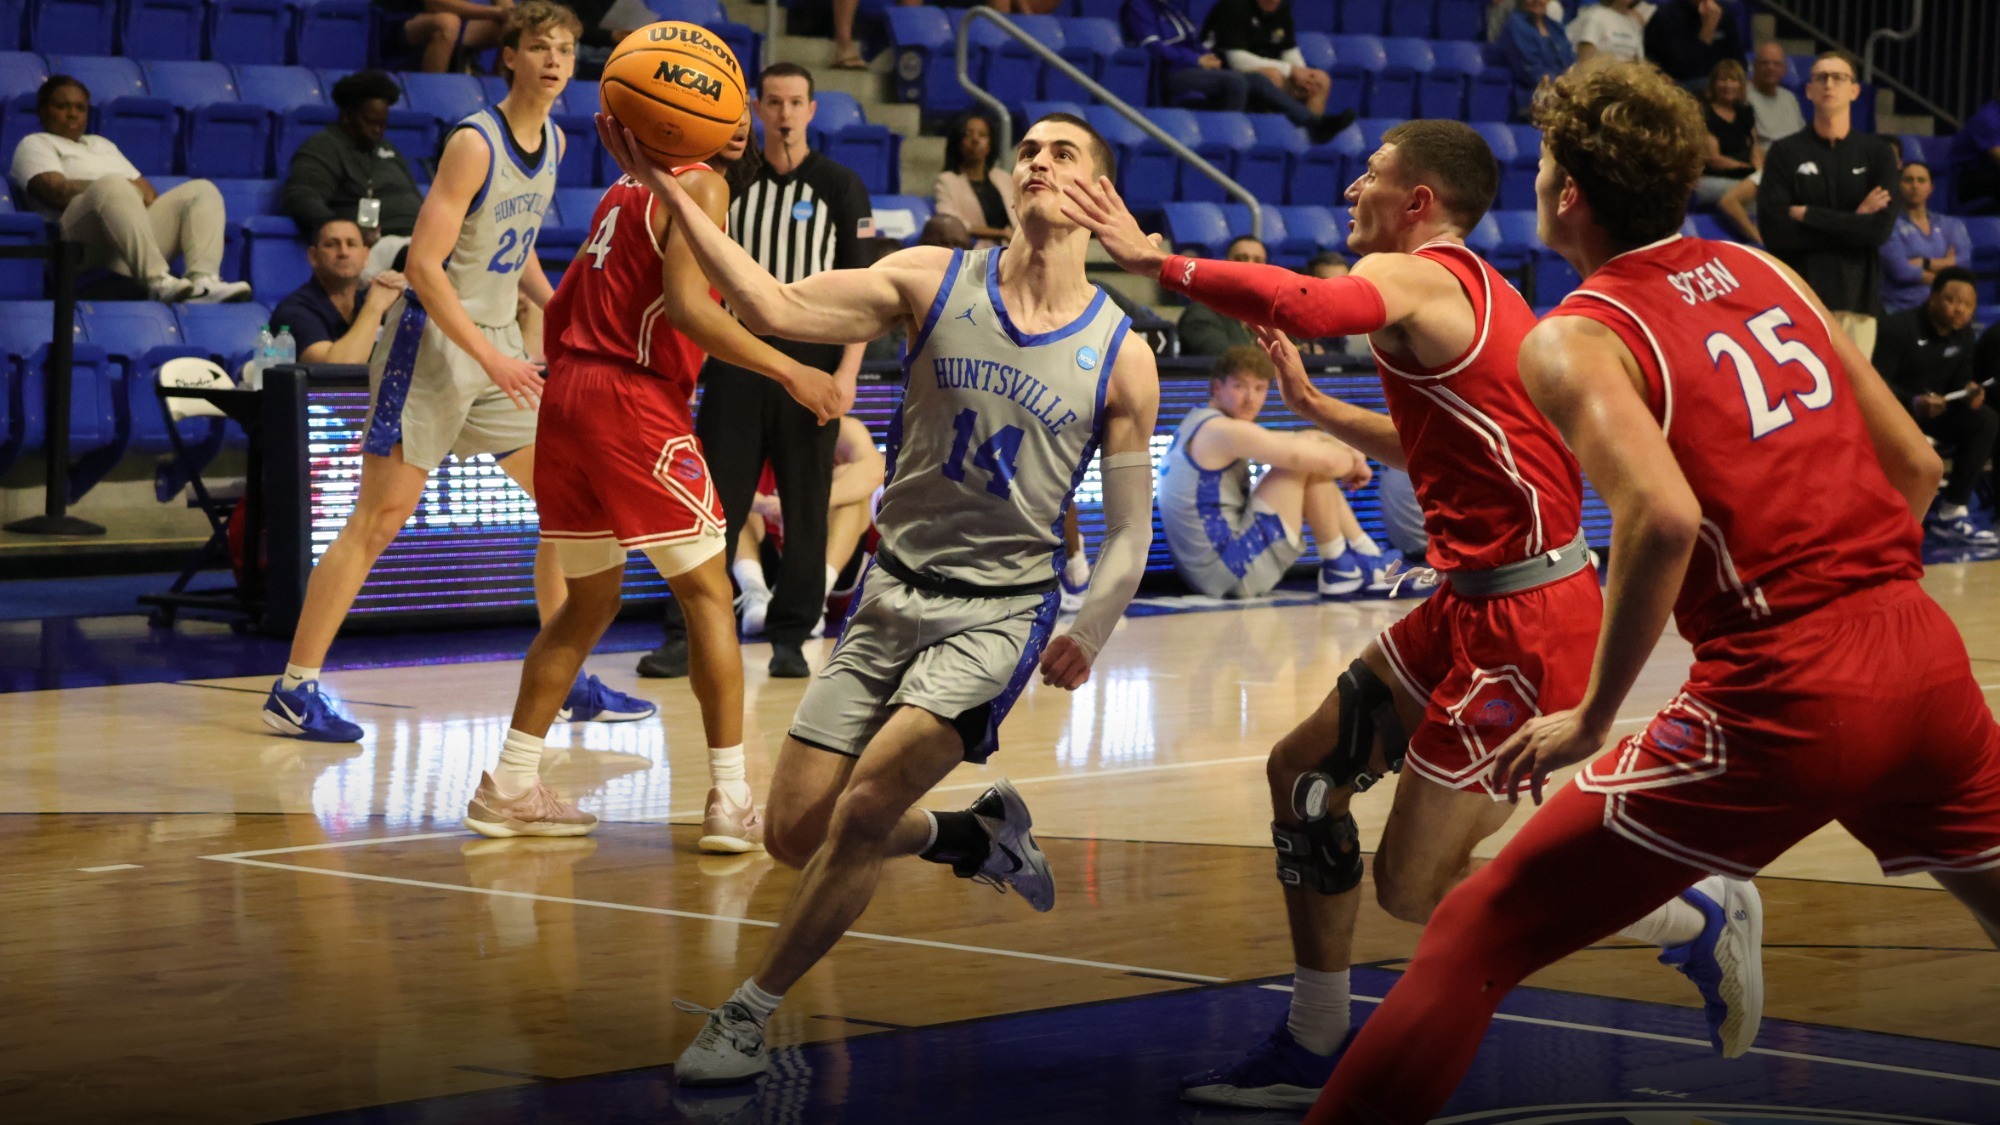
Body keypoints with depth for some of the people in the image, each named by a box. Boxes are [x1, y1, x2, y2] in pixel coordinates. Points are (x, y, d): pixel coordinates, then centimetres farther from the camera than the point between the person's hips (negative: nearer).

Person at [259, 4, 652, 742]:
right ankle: (293, 692, -4)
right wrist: (491, 358, -25)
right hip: (435, 341, -8)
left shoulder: (553, 143, 7)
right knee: (380, 518, -9)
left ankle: (570, 683, 16)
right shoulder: (474, 143, -17)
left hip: (501, 344, 8)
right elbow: (424, 266, -21)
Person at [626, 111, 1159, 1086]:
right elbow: (772, 307, -13)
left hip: (1000, 610, -3)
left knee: (866, 805, -20)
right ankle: (975, 838, 32)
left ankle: (747, 1018, -2)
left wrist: (1090, 632, -11)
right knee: (796, 833, 2)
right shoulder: (933, 281, -2)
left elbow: (1130, 530, 3)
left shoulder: (1120, 357, -3)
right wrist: (671, 192, -24)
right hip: (894, 591, 3)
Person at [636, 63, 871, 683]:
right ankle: (684, 637, 0)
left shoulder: (841, 187, 1)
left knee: (807, 508, 3)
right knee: (715, 503, -1)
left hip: (810, 361, -1)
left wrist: (848, 371, -10)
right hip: (736, 358, 2)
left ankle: (790, 639, 10)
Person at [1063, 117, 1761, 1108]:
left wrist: (1157, 262, -29)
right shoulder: (1472, 292, 17)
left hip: (1522, 621, -10)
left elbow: (1307, 306, -37)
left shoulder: (1413, 278, -13)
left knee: (1414, 887, -3)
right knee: (1304, 770, 15)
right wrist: (1312, 407, 28)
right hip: (1476, 602, 10)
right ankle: (1313, 1046, 23)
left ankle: (1693, 916, 8)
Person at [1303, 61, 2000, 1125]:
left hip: (1777, 699, -6)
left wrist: (1593, 718, -12)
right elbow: (1913, 462, 17)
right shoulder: (1765, 272, 15)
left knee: (1471, 944, 2)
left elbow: (1663, 518, -21)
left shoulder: (1575, 338, -3)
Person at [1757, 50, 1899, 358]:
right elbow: (1773, 230, -5)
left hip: (1857, 298, 1)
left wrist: (1807, 215, -4)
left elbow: (1881, 228, -3)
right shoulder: (1786, 152, 6)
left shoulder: (1877, 153, 10)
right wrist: (1852, 221, -5)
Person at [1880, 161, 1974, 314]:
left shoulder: (1951, 225, 18)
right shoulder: (1891, 225, 2)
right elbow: (1900, 271, -10)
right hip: (1901, 310, -4)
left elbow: (1964, 261, 2)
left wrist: (1921, 263, -6)